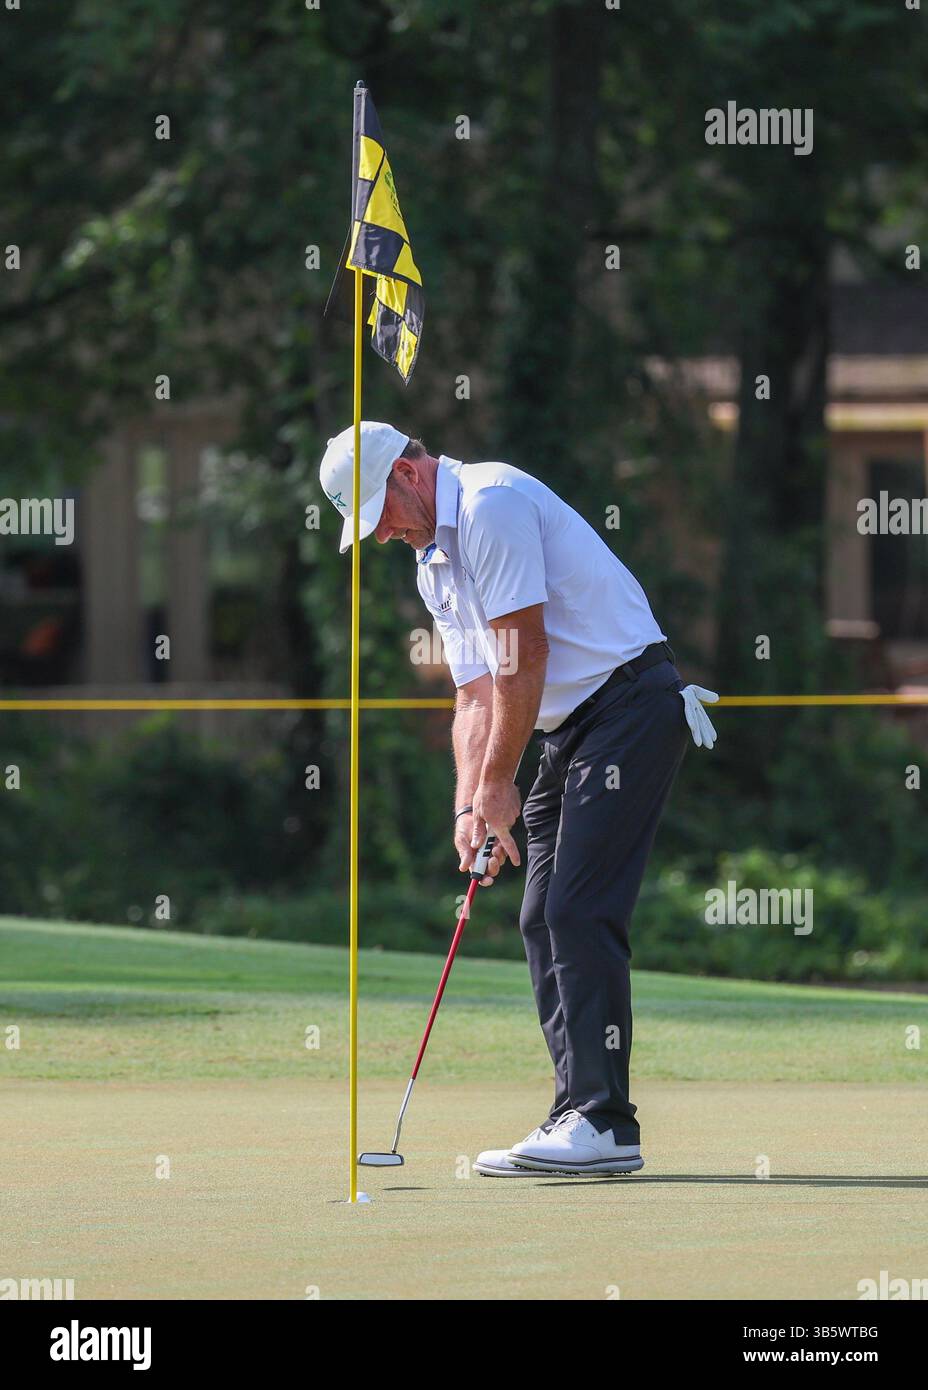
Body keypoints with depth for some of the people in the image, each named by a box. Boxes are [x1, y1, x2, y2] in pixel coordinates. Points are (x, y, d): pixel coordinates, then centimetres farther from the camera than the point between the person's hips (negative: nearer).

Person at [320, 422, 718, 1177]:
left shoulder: (492, 501, -14)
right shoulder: (434, 566, 17)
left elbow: (524, 658, -17)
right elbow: (478, 695, 16)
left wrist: (498, 783, -11)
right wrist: (470, 807, 1)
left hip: (629, 698, -10)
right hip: (574, 727, 10)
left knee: (580, 911, -16)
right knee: (544, 922, 6)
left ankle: (604, 1123, -18)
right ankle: (580, 1116, 7)